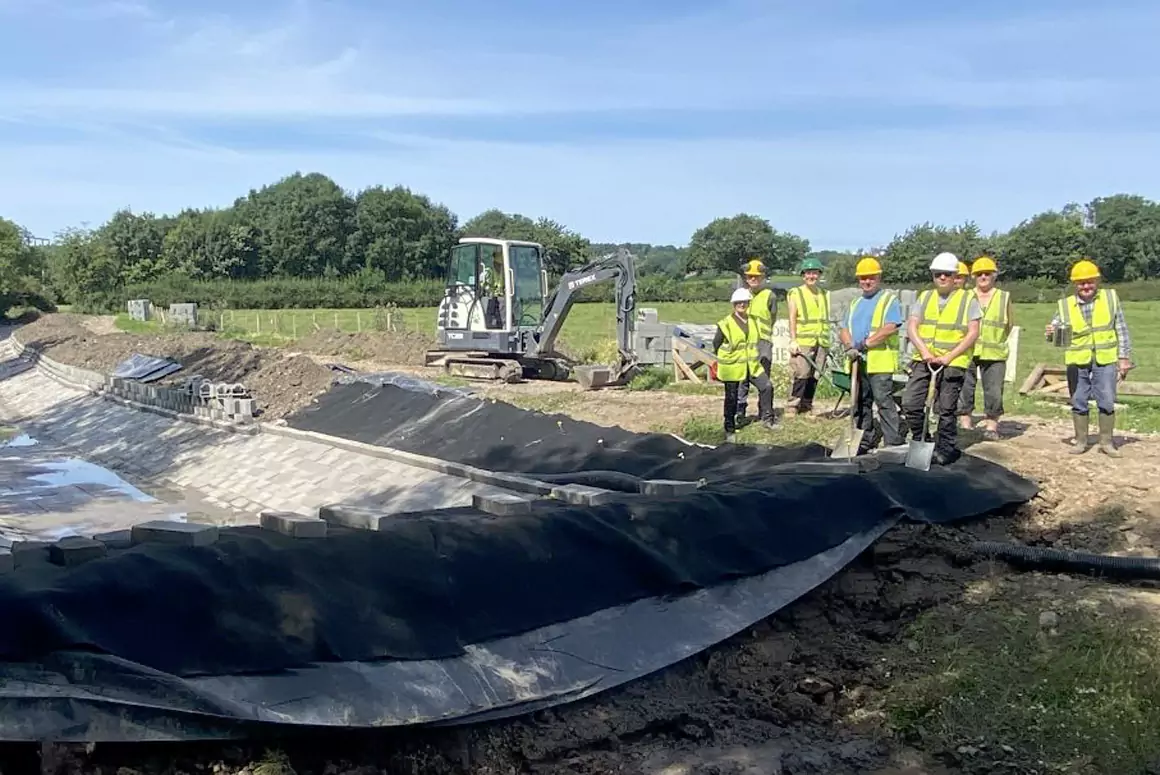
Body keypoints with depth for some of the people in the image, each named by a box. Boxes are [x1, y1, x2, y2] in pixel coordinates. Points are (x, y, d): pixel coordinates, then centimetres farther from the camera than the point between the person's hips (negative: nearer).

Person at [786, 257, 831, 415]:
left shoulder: (825, 295, 17)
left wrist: (828, 341, 17)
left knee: (814, 376, 4)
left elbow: (826, 319, 20)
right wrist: (793, 340, -9)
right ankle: (792, 405, -5)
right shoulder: (796, 293, 3)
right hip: (803, 341, -5)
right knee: (802, 373, -14)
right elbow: (792, 318, -2)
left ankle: (806, 406, 13)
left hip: (821, 342, 5)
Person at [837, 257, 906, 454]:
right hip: (857, 363, 7)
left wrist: (864, 344, -17)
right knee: (860, 404, 11)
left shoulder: (889, 300, 0)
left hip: (880, 362, -7)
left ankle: (895, 443, -8)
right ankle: (866, 442, 20)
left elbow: (891, 327, -15)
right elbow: (844, 330, 15)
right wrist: (849, 346, -7)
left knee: (885, 403, -11)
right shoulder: (856, 303, 22)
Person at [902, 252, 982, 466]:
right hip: (924, 359, 3)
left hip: (953, 362, -3)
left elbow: (973, 333, -6)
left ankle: (946, 450, 16)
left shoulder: (968, 299, 1)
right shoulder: (925, 297, 11)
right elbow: (911, 327, 4)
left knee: (946, 409, 1)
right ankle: (921, 442, 15)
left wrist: (948, 357, -15)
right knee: (910, 403, -3)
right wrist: (924, 352, -12)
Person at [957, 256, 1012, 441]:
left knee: (994, 390, -1)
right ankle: (965, 423, 11)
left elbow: (1010, 324, 15)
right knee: (964, 389, 2)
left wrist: (995, 342, 12)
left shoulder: (1004, 298, 9)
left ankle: (991, 426, 8)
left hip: (994, 355, 0)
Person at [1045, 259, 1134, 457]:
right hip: (1077, 362, 1)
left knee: (1107, 402, 1)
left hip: (1106, 361, -1)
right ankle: (1081, 441, 17)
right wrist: (1051, 332, -19)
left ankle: (1107, 442, 12)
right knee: (1078, 403, 7)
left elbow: (1122, 331, 4)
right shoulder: (1065, 305, 3)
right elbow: (1055, 328, 6)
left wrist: (1124, 358, 0)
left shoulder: (1111, 298, 2)